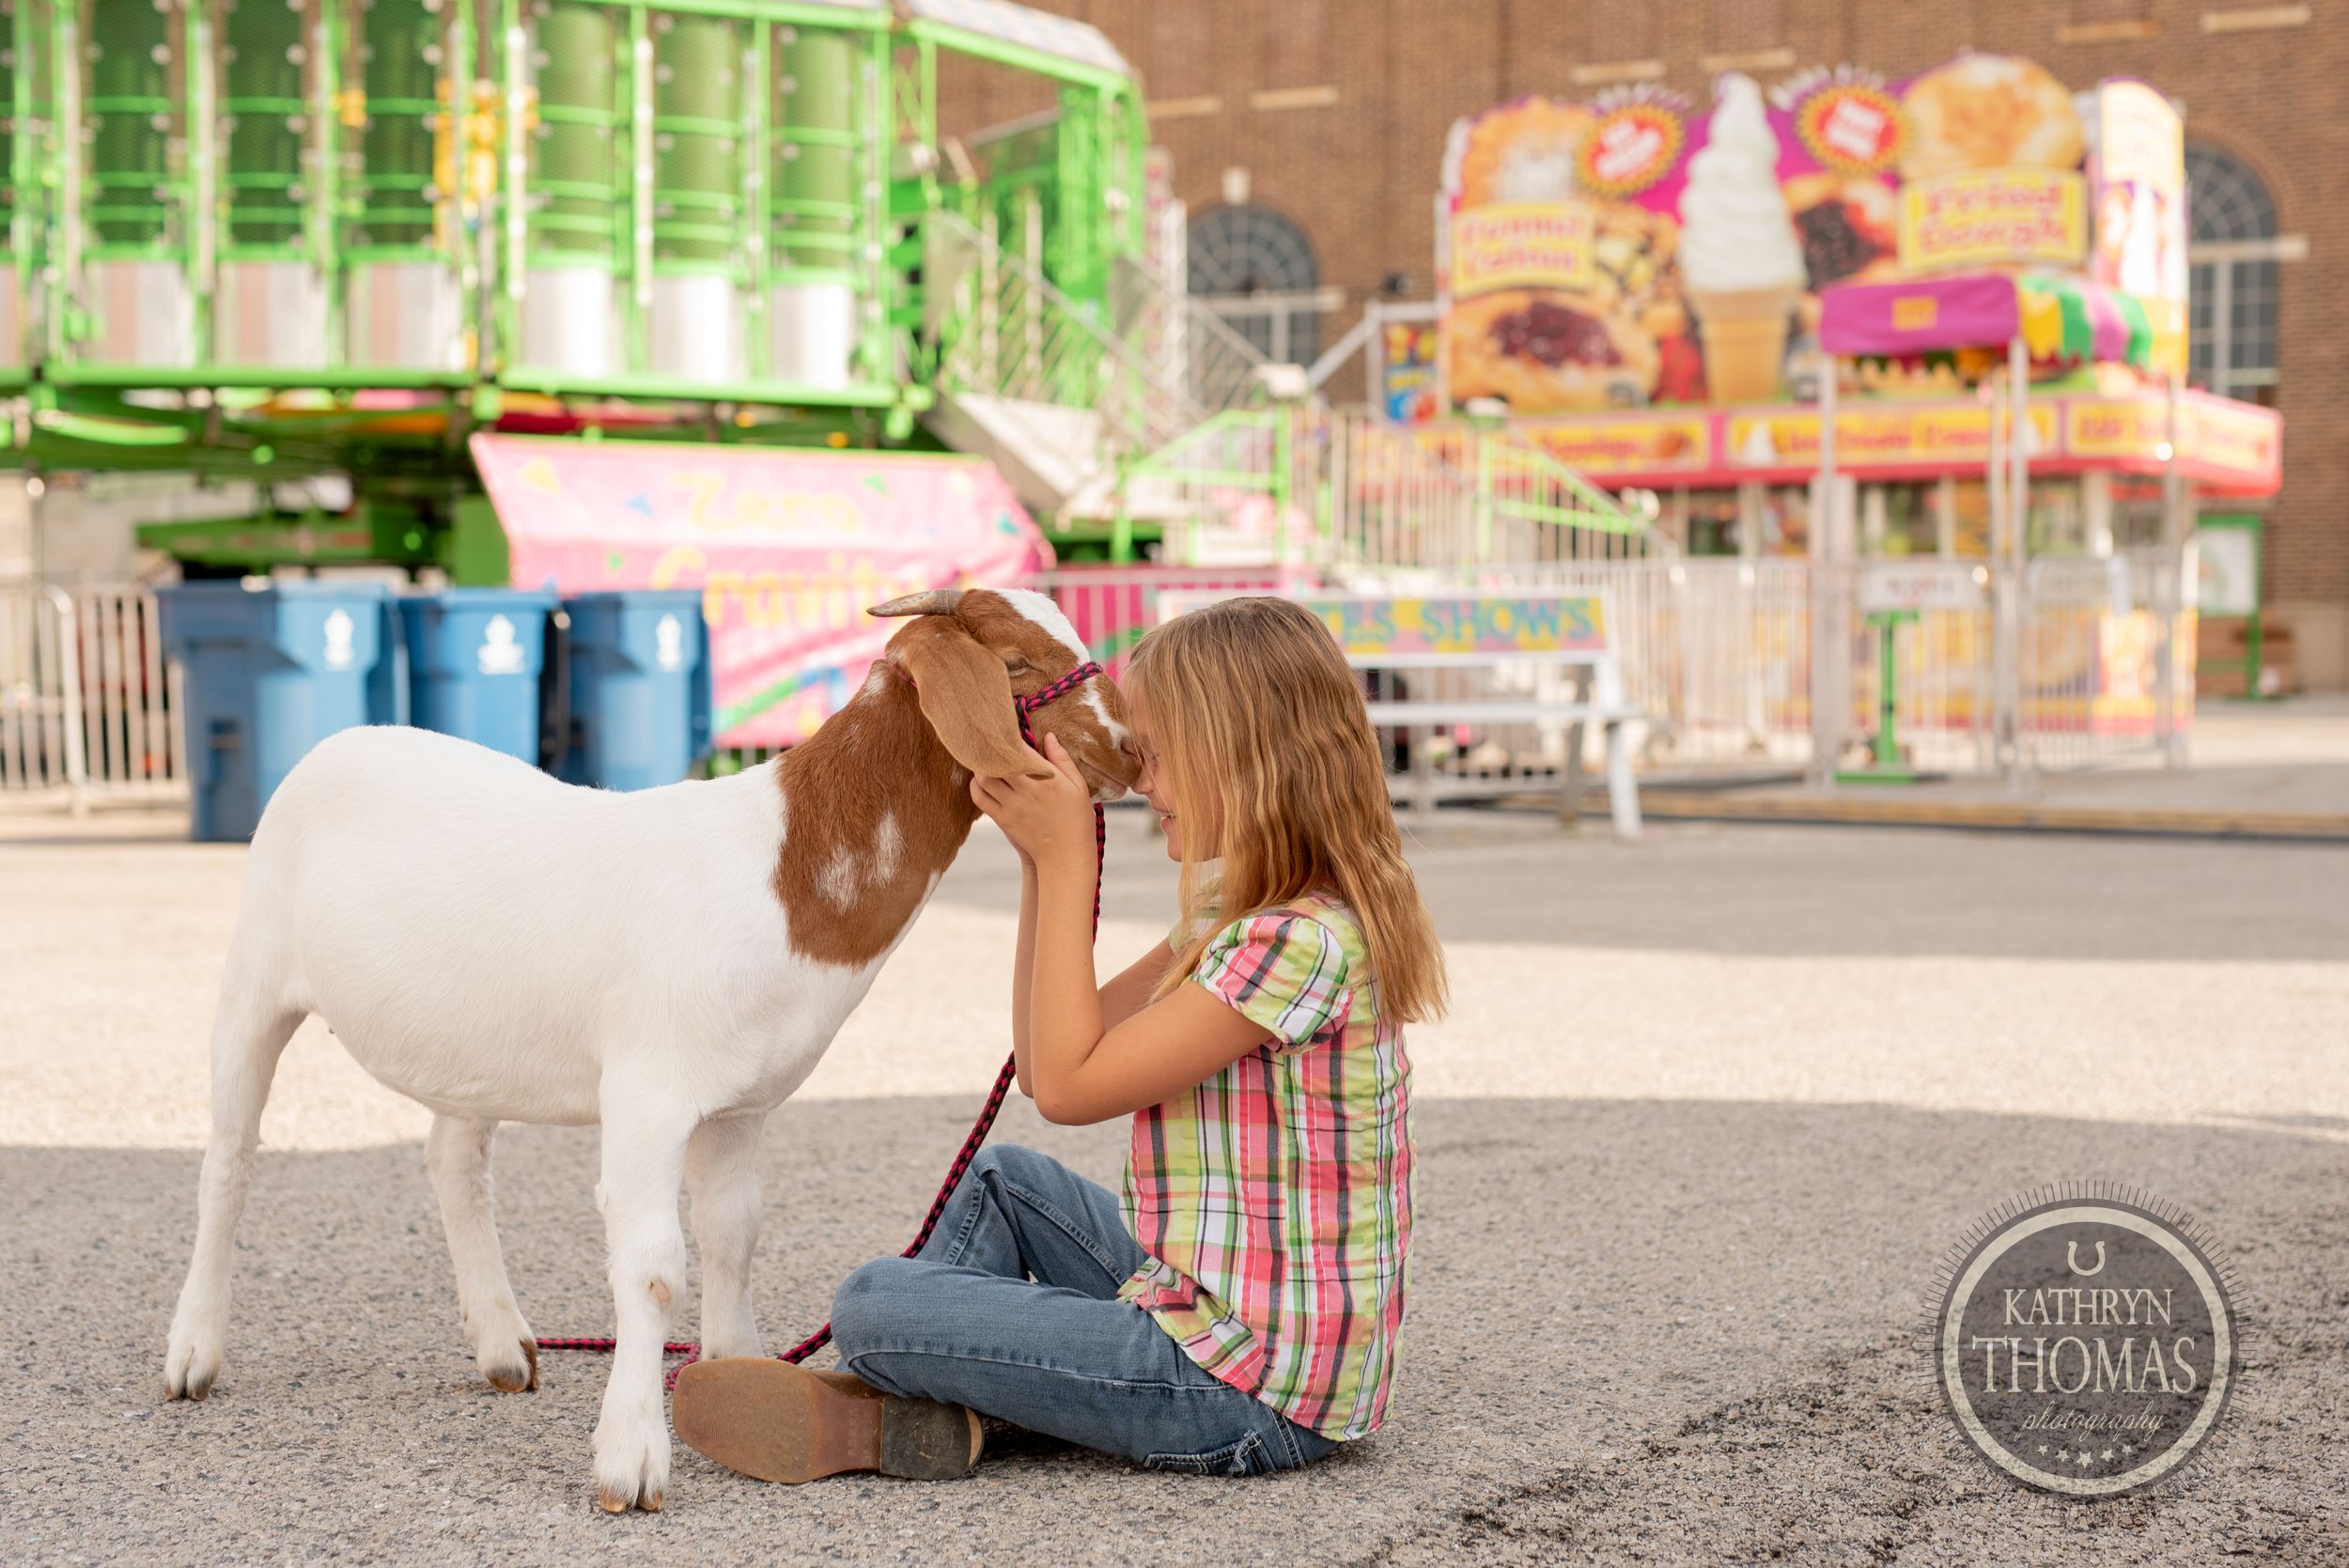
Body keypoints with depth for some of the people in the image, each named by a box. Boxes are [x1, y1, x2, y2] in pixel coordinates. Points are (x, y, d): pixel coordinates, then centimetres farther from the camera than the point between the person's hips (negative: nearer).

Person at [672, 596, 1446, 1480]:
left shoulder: (1296, 942, -21)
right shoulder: (1235, 919, 12)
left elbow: (1069, 1084, -18)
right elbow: (1046, 1059, 12)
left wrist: (1066, 859, -13)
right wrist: (1041, 859, 6)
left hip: (1249, 1396, -10)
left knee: (873, 1306, -11)